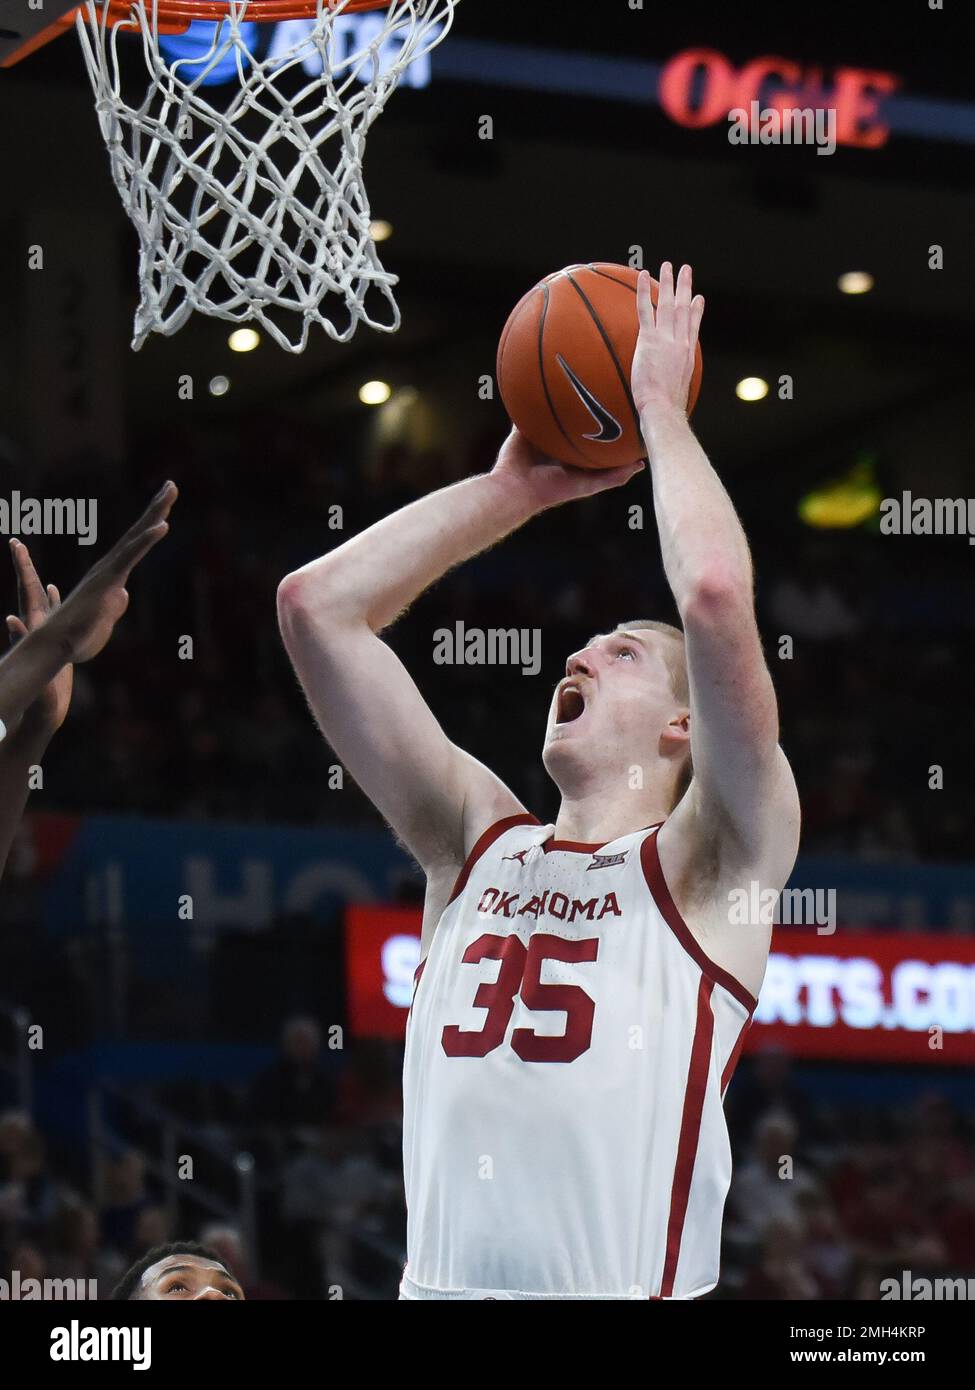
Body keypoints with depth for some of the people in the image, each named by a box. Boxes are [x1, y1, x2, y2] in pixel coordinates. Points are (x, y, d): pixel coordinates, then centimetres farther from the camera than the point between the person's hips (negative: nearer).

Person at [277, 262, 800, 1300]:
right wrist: (516, 487, 16)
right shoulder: (478, 844, 16)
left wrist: (659, 406, 1)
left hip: (636, 1286, -4)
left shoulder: (705, 867, 3)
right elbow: (317, 603, 15)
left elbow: (716, 597, -12)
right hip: (437, 1285, 4)